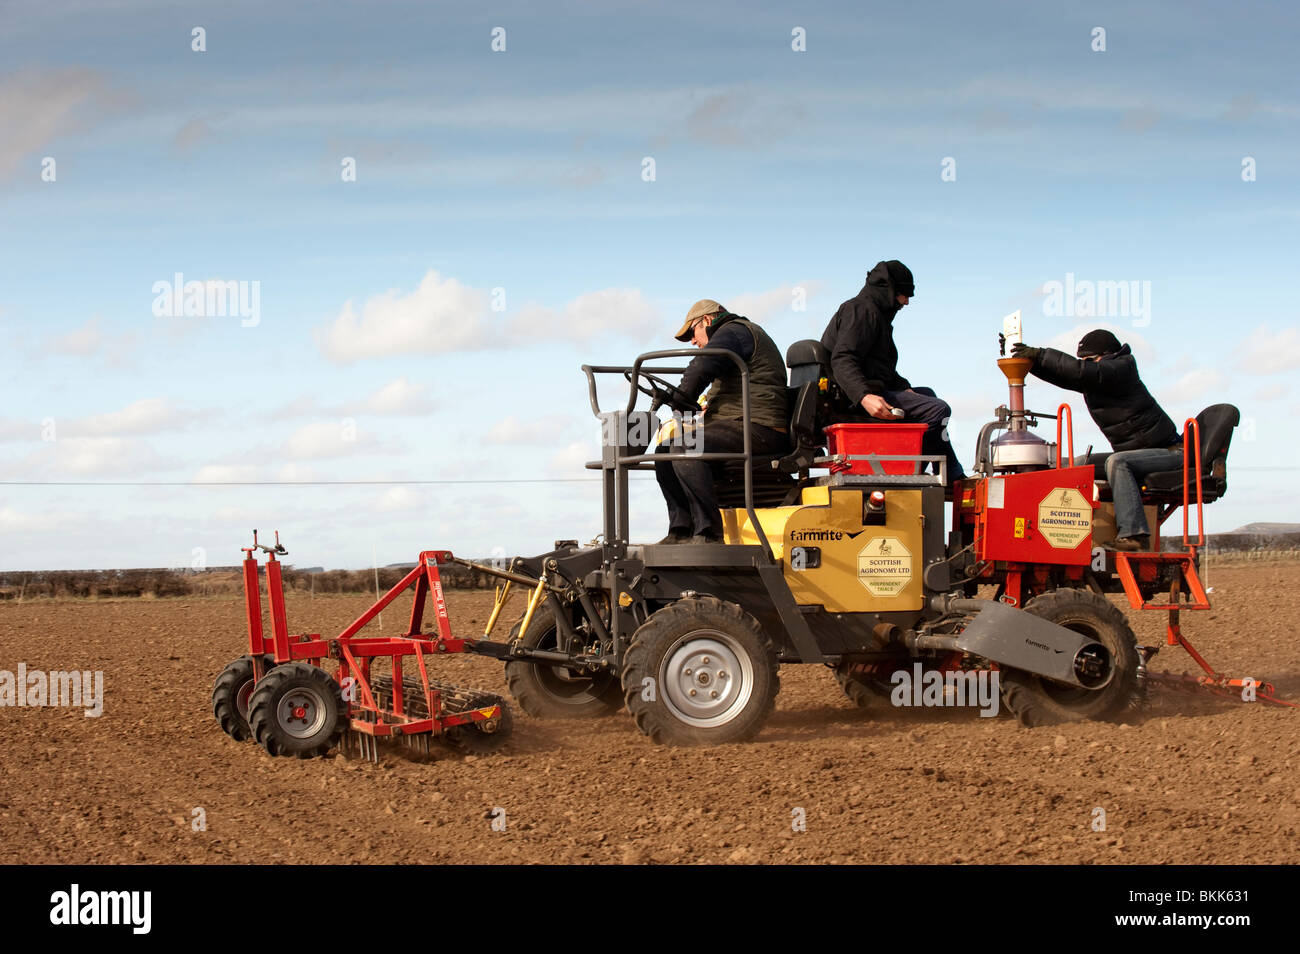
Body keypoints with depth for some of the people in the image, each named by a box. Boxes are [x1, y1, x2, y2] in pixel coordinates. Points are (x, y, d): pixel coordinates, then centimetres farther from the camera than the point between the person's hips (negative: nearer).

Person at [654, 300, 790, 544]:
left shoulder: (734, 331, -4)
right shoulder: (737, 333, 30)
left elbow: (700, 370, -17)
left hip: (759, 429, -11)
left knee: (684, 448, -27)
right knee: (665, 451, 8)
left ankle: (709, 533, -29)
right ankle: (681, 531, -1)